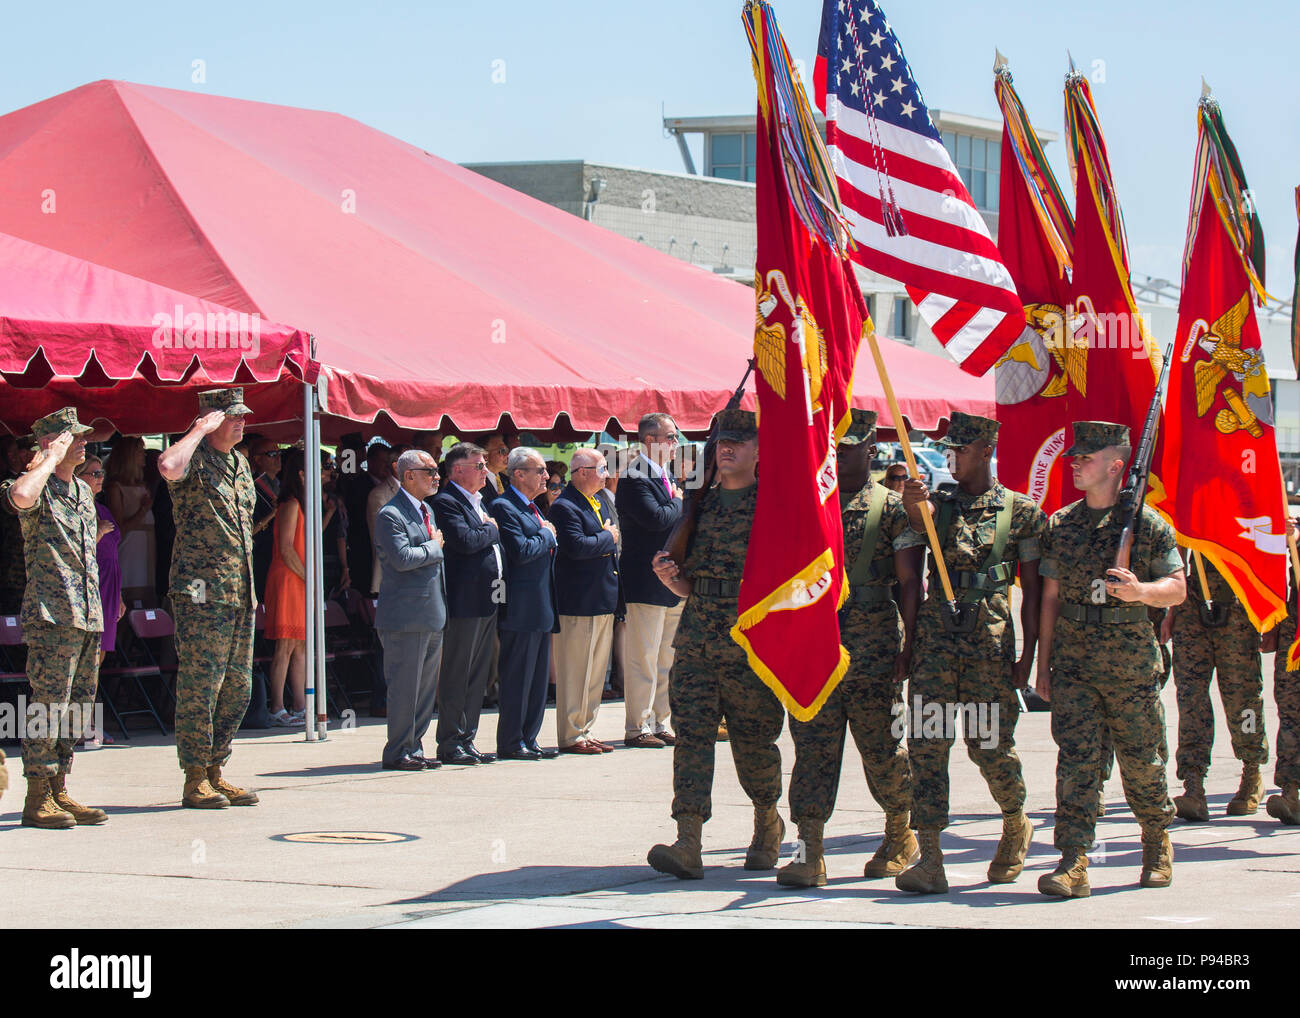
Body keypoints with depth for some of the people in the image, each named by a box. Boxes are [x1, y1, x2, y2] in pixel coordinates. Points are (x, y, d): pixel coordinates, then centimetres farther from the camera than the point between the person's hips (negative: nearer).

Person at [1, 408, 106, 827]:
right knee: (48, 706, -9)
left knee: (77, 709, 9)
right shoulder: (39, 488, -6)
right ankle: (38, 799, -6)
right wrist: (52, 459, -17)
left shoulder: (83, 490, 20)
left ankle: (59, 791, 15)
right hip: (51, 616, -8)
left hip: (88, 617, 8)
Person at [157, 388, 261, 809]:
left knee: (238, 687, 9)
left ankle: (216, 772, 17)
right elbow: (168, 466, -34)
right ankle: (195, 779, -2)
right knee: (200, 686, -6)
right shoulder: (194, 460, -7)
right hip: (202, 594, -8)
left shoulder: (240, 465, 18)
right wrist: (199, 431, -20)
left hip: (238, 595, 8)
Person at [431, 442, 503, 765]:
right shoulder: (445, 502, -10)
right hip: (465, 603, -9)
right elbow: (465, 541, -23)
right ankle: (450, 744, 1)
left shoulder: (478, 501, 20)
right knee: (456, 675, -4)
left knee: (477, 676, 11)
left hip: (488, 602, 9)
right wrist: (491, 529, -7)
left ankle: (466, 740, 17)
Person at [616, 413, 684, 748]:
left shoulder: (668, 474, 17)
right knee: (644, 658, -5)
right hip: (647, 581, -9)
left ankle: (660, 724, 20)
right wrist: (677, 502, -7)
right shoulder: (634, 477, -13)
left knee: (667, 658, 13)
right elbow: (655, 518, -25)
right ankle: (636, 729, 0)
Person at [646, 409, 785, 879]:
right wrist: (670, 578, -3)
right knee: (692, 734, -7)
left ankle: (767, 823, 32)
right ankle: (688, 844, -13)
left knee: (753, 742, 6)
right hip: (696, 638, 4)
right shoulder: (700, 504, 13)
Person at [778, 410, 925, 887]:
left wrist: (908, 646, -8)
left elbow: (910, 583, -2)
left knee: (882, 749, 4)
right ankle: (809, 853, -5)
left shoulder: (892, 508, 1)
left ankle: (899, 837, 25)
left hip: (873, 649, -3)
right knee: (813, 748, -3)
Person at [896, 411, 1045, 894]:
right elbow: (922, 520, -14)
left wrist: (1028, 654, -4)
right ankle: (928, 858, -8)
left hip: (991, 636, -3)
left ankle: (1015, 826, 32)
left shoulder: (1021, 511, 3)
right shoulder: (940, 502, 11)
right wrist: (914, 502, -39)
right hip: (936, 633, 3)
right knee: (927, 742, -6)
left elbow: (1033, 588, 3)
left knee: (990, 744, 2)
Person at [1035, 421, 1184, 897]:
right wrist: (1043, 662, 9)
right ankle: (1073, 863, -13)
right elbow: (1050, 596, 12)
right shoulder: (1060, 524, 8)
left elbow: (1177, 589, -1)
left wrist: (1139, 591, -22)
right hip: (1073, 661, 2)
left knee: (1141, 759, 8)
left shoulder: (1148, 523, -2)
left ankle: (1157, 840, 33)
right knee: (1075, 756, -9)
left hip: (1131, 661, -2)